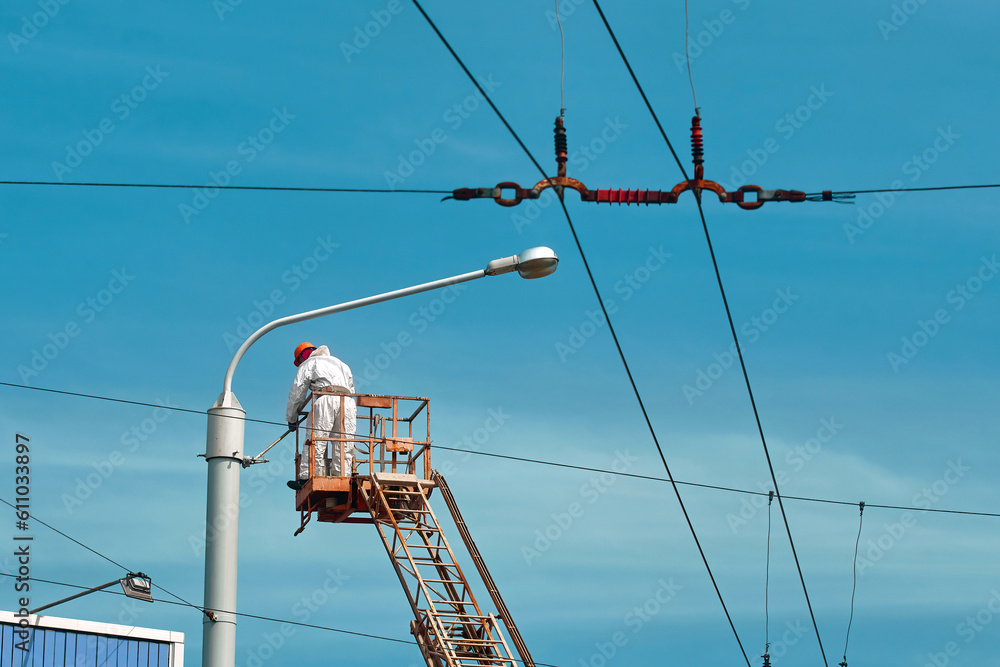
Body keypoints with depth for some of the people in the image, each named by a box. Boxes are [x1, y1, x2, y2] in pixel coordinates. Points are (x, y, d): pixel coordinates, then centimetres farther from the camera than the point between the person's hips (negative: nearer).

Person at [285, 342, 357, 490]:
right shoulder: (338, 362, 35)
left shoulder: (307, 364, 20)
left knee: (316, 440, -7)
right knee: (343, 444, 1)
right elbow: (351, 388, 31)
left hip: (325, 400, -5)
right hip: (348, 401, 5)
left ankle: (306, 477, -13)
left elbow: (297, 393, 17)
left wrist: (291, 419, 23)